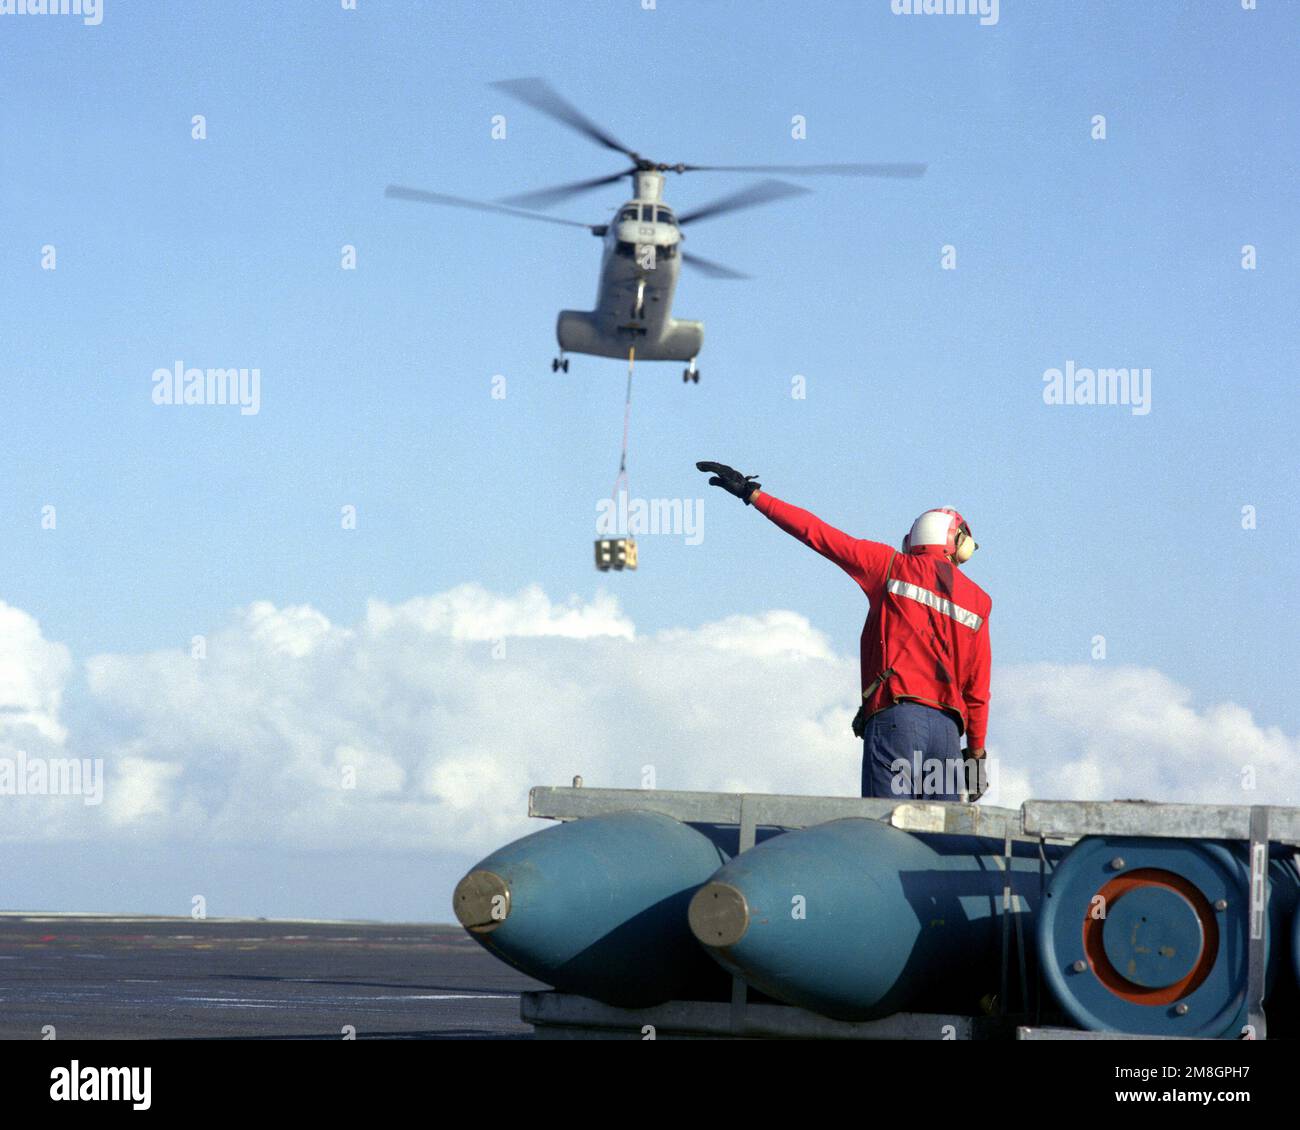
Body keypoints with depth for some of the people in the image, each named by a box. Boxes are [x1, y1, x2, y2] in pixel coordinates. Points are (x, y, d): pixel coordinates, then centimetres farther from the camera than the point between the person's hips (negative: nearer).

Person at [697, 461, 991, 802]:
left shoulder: (893, 567, 9)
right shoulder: (977, 601, 16)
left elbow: (817, 533, 8)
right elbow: (978, 688, 15)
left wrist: (752, 493, 14)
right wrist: (976, 753, 21)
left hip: (896, 715, -3)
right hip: (948, 727, 3)